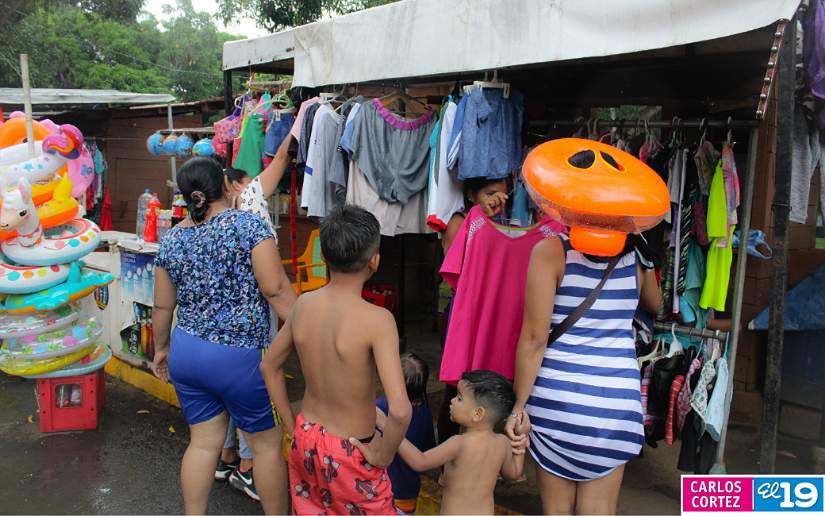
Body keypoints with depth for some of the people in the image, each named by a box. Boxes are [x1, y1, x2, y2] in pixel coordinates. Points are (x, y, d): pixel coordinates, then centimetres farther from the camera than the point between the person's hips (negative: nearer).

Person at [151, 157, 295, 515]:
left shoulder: (172, 239, 4)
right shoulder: (248, 224, -12)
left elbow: (163, 305, 11)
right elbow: (276, 290, -18)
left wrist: (160, 348, 26)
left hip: (185, 352, 6)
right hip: (240, 358, -5)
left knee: (203, 442, 17)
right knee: (267, 444, 11)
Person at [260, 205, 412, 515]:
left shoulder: (303, 304, -8)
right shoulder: (377, 319, -26)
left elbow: (270, 367, 5)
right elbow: (400, 410, -33)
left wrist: (292, 426, 13)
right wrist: (383, 453, -16)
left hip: (305, 438, 6)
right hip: (350, 454, -5)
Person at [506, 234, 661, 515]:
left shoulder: (551, 250, -6)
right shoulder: (638, 256, 5)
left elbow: (535, 337, -11)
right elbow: (654, 306, 28)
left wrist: (519, 406, -5)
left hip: (558, 395, -2)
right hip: (616, 399, 3)